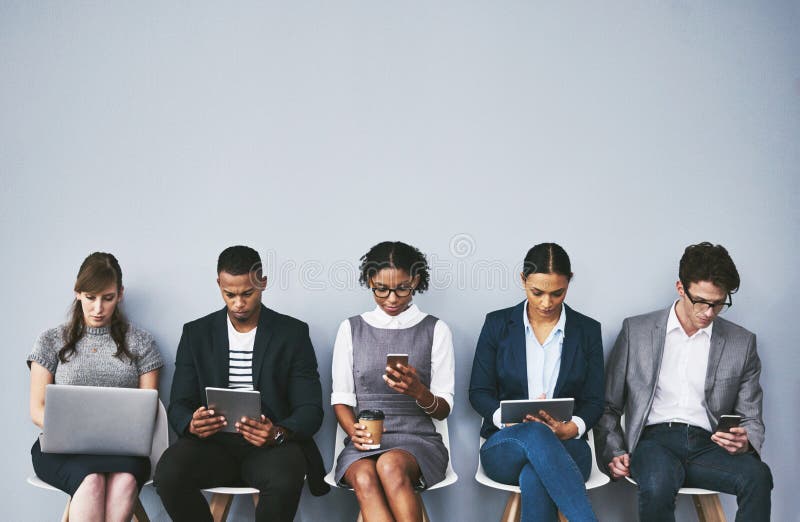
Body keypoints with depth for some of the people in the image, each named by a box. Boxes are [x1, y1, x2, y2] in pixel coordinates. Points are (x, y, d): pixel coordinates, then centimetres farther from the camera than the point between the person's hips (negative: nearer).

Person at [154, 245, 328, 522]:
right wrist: (192, 425, -20)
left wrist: (278, 433, -24)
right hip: (213, 444, 2)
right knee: (169, 471, -30)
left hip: (272, 446, -2)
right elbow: (178, 405, 6)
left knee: (284, 479, -36)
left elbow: (310, 410, -1)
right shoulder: (196, 333, 10)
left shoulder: (293, 333, 5)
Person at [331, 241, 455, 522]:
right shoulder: (351, 329, 14)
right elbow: (341, 399, 11)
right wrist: (354, 430, -11)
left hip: (417, 438, -1)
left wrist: (418, 391, -16)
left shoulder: (435, 330, 9)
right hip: (364, 442, 1)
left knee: (391, 465, -37)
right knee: (364, 478, -35)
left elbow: (443, 409, 7)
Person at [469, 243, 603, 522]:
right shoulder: (497, 324, 7)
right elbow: (478, 392, 7)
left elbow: (594, 401, 8)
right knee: (536, 434, -40)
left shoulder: (588, 331, 9)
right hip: (504, 447, 0)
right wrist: (508, 419, -14)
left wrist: (570, 429, -15)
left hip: (565, 448, 0)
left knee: (535, 478, -39)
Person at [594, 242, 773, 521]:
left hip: (707, 444, 2)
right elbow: (608, 406, 13)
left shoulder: (742, 342, 12)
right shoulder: (636, 330, 9)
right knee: (658, 483, -38)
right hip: (654, 438, -2)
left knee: (757, 475, -32)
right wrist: (613, 453, -3)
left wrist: (746, 441, -10)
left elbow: (751, 418, 14)